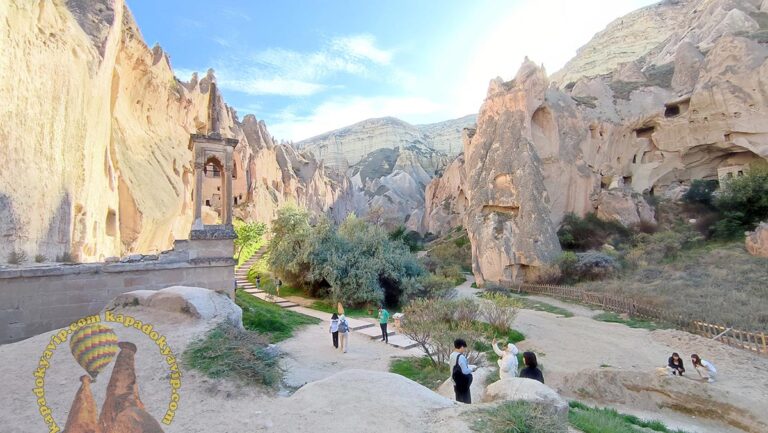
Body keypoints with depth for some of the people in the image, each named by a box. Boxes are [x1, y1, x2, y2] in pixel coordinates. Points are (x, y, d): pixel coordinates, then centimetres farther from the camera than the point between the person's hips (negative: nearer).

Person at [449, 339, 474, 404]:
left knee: (459, 400, 16)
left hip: (456, 382, 8)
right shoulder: (461, 357, -21)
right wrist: (471, 369, -5)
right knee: (466, 401, 1)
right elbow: (465, 371, -21)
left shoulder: (452, 356, 6)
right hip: (463, 383, -8)